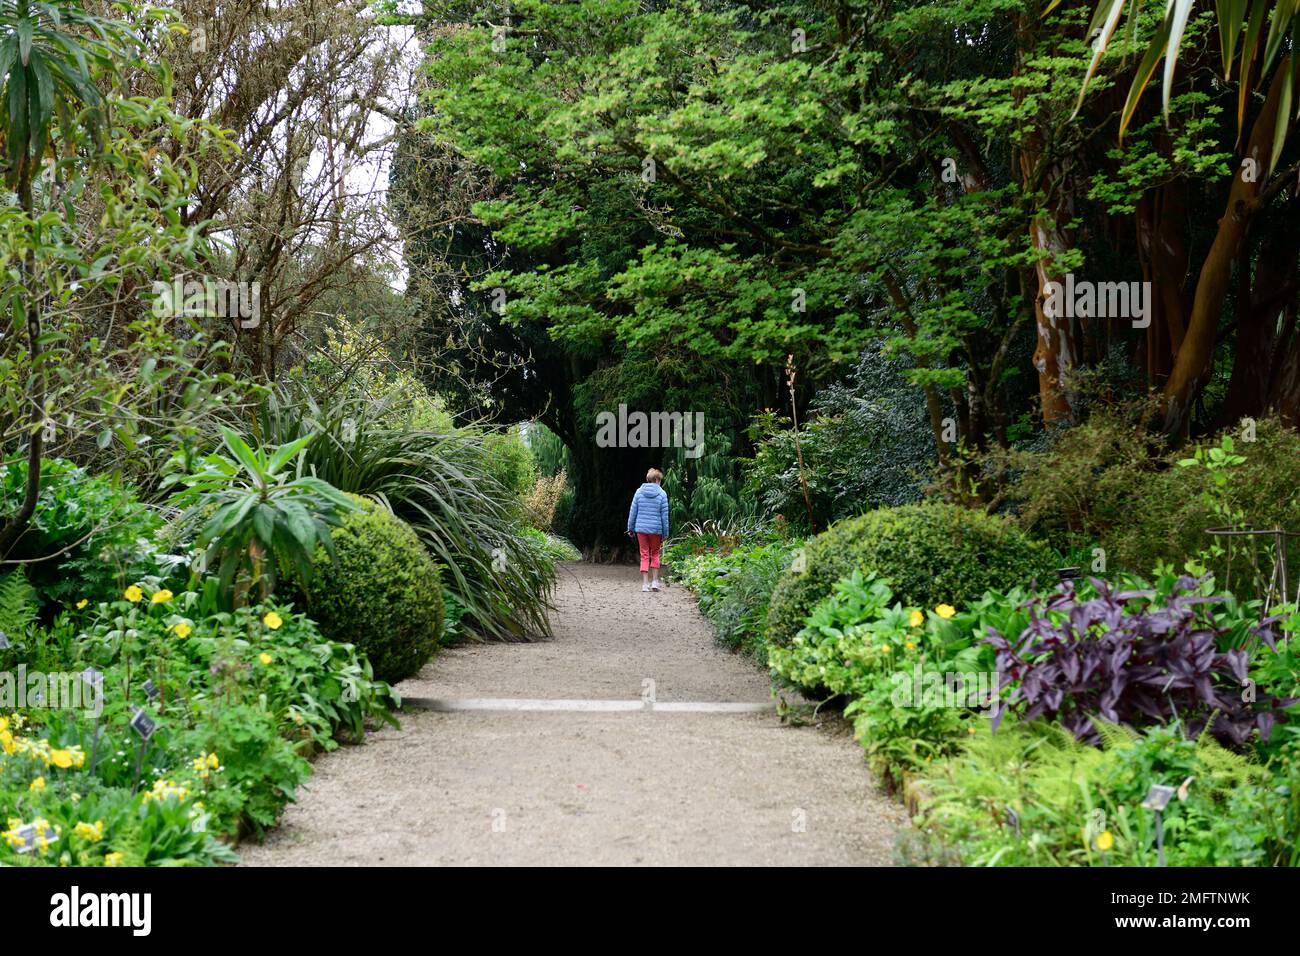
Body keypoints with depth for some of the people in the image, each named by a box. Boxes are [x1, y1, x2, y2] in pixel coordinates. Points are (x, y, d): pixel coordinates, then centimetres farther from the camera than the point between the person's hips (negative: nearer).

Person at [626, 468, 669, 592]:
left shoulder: (639, 492, 0)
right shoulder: (662, 494, -5)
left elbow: (633, 511, 3)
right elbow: (664, 515, -3)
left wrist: (630, 528, 12)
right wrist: (665, 534, 3)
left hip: (641, 528, 1)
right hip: (655, 529, -1)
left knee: (644, 555, 6)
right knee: (655, 554, 16)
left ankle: (645, 584, 2)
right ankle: (654, 581, 13)